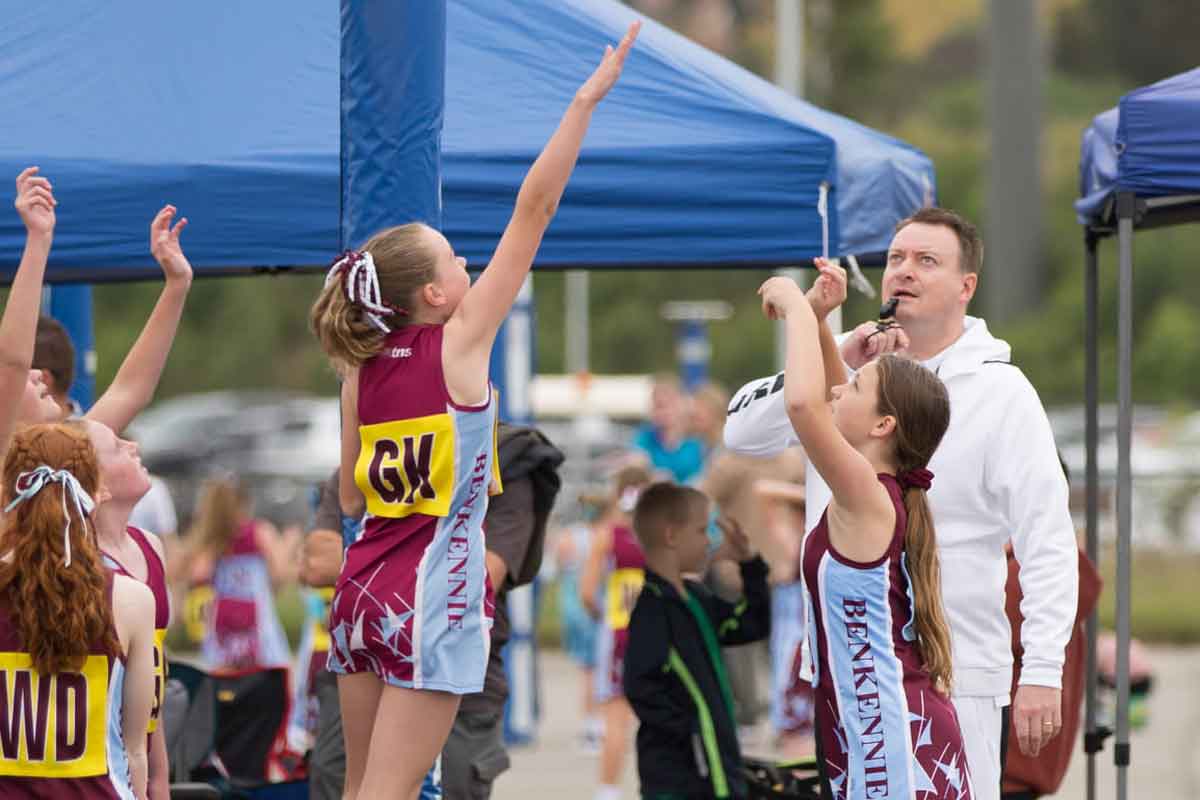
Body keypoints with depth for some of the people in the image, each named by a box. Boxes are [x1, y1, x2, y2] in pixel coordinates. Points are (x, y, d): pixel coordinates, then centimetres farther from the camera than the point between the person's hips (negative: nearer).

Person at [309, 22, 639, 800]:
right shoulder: (459, 345, -9)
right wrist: (586, 100, -9)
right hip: (431, 598, -7)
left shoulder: (362, 370, 6)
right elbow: (534, 209, -10)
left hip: (363, 590, 7)